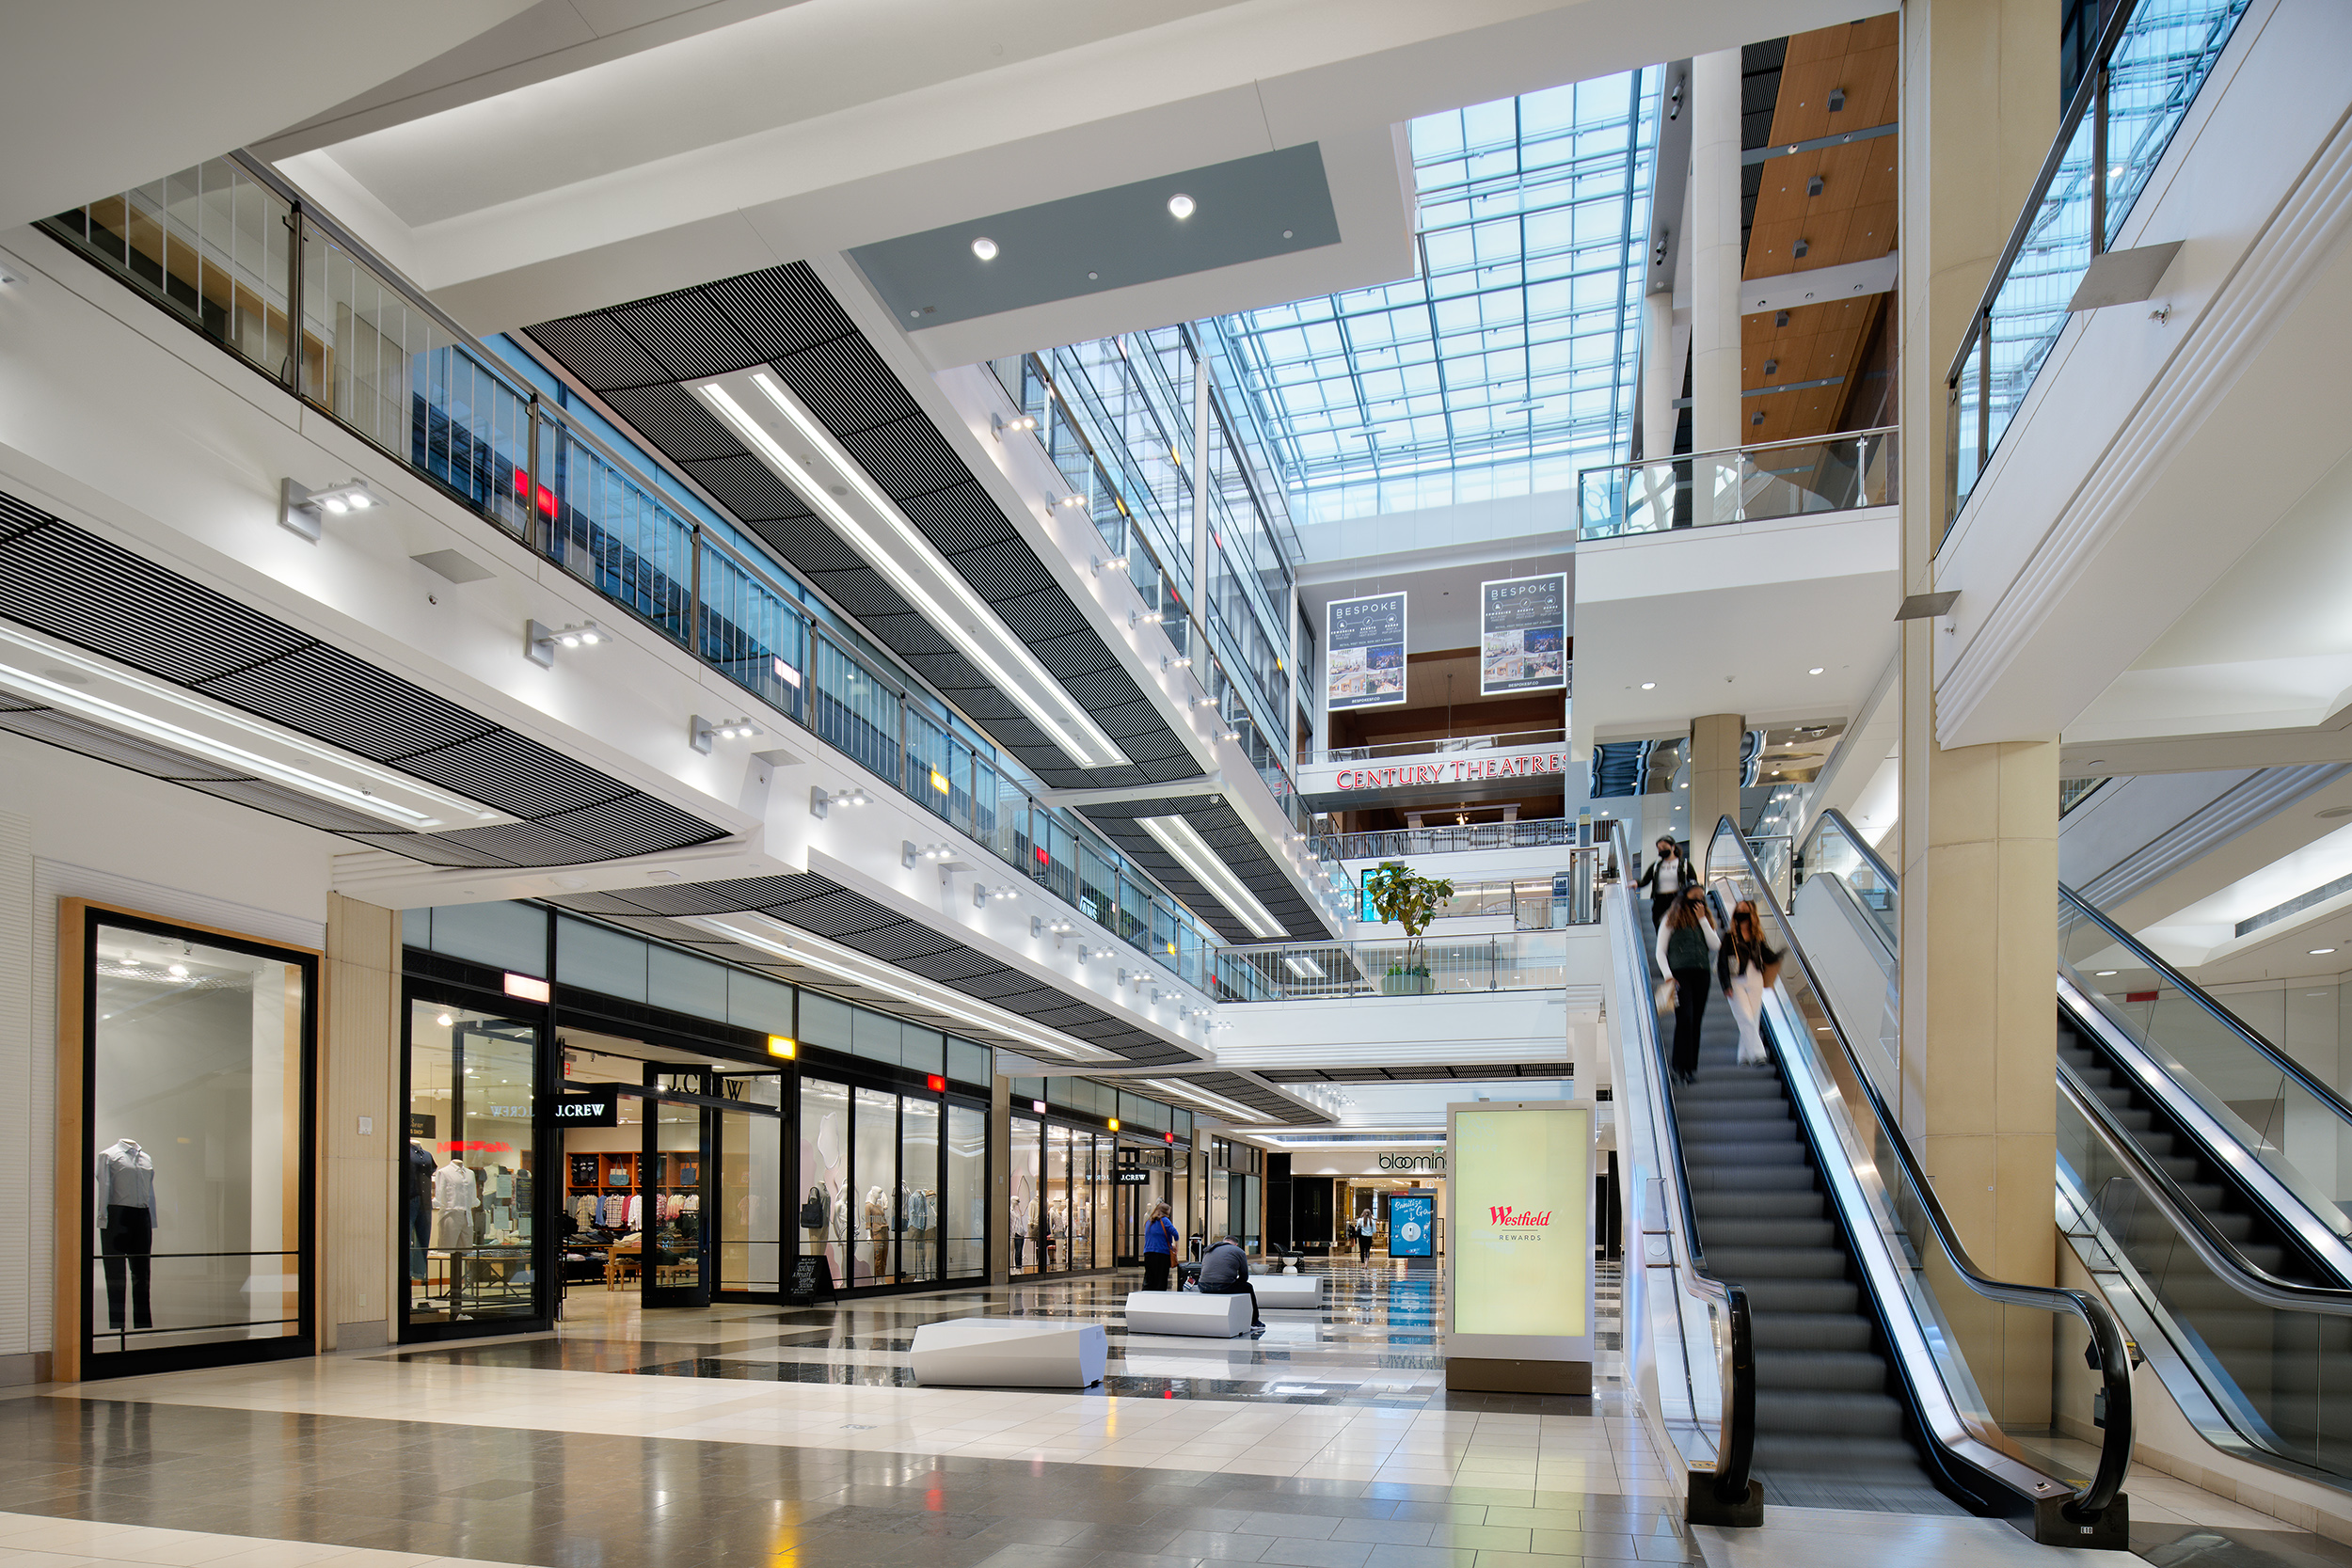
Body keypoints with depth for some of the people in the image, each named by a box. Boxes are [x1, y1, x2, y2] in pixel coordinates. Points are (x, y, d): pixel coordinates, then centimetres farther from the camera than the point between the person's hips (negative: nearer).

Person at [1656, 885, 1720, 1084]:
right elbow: (1660, 952, 3)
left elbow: (1716, 946, 2)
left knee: (1696, 1021, 5)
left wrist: (1702, 919, -1)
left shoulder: (1706, 920, 18)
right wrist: (1669, 976, -9)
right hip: (1680, 974, -4)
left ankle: (1692, 1066, 12)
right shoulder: (1671, 920, 5)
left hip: (1701, 975, 5)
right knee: (1685, 1019, -16)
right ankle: (1683, 1066, -14)